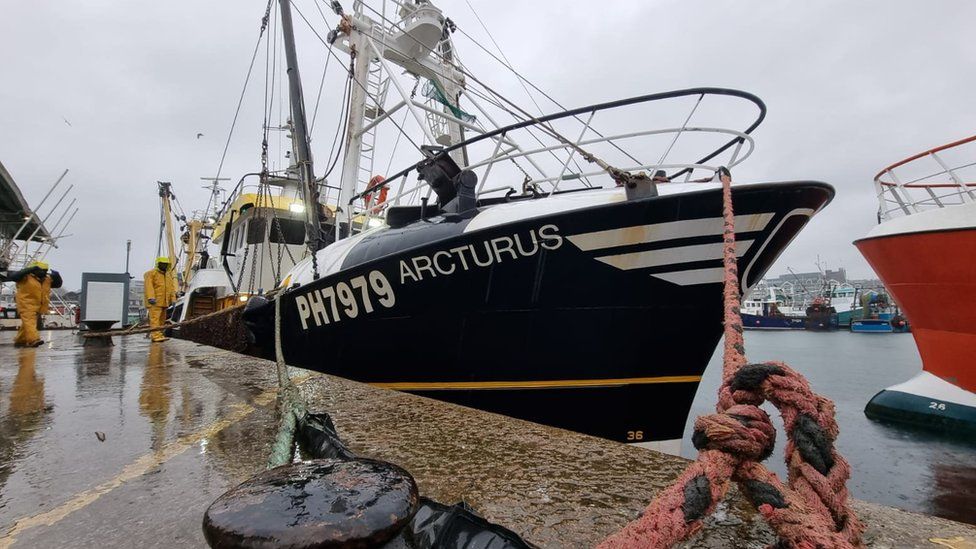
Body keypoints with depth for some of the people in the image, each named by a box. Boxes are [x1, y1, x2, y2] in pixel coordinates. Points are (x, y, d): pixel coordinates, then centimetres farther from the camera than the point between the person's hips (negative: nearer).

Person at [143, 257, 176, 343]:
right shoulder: (151, 274, -3)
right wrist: (151, 297, -27)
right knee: (155, 318, -13)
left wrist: (173, 299, 5)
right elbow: (148, 286, -15)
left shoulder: (168, 275, 17)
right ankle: (156, 336, -18)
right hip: (154, 301, -7)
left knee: (162, 319, 9)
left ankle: (153, 334, 19)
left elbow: (171, 288, 14)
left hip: (163, 301, 7)